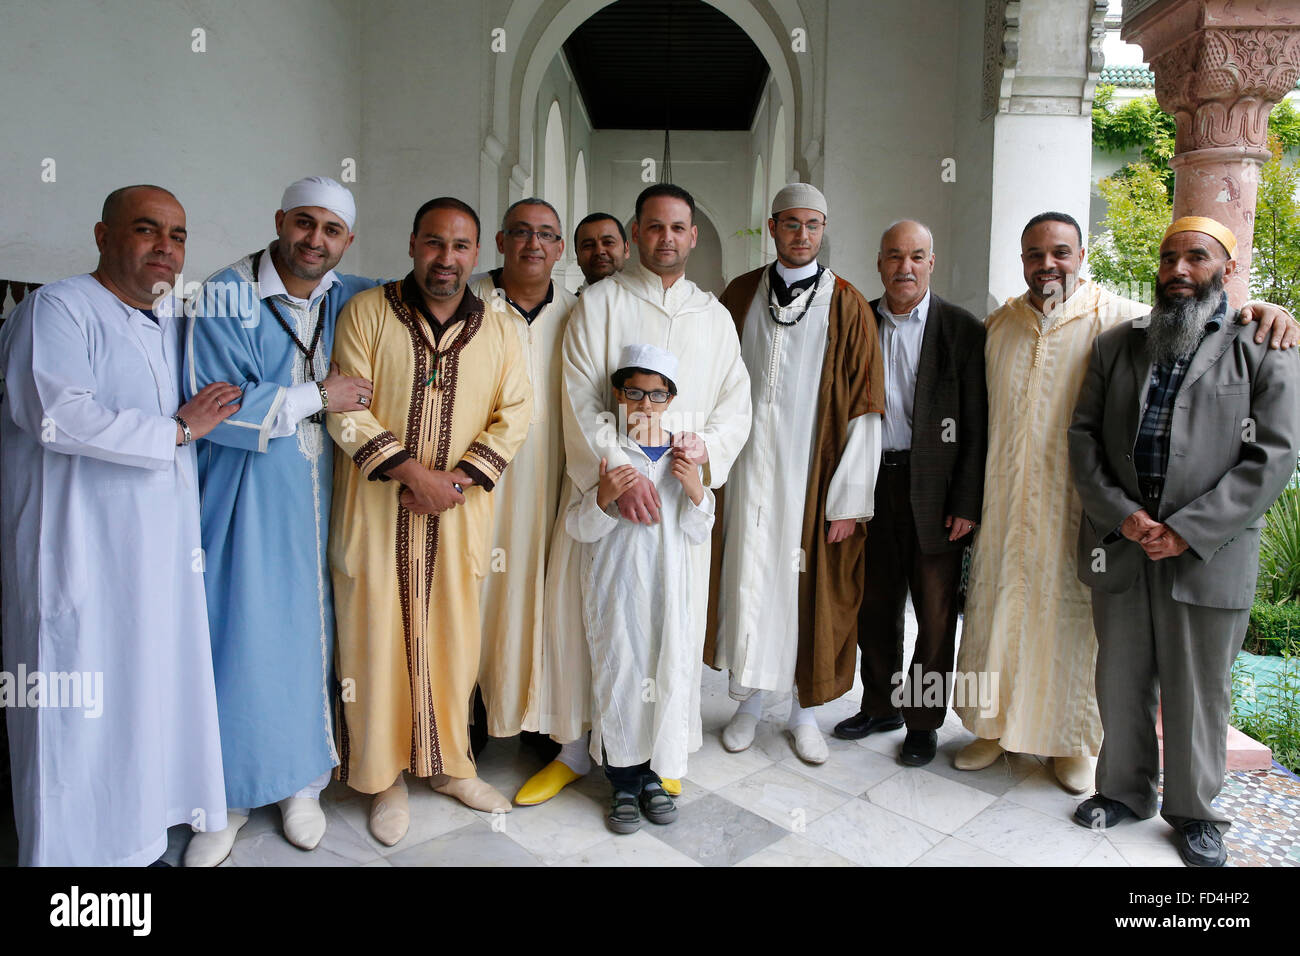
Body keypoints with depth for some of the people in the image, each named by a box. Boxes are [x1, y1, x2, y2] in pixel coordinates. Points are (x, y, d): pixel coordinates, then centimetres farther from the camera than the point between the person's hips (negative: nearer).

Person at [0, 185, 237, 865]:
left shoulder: (175, 318, 17)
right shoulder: (58, 308, -7)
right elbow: (57, 415, -22)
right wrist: (178, 430, -13)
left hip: (161, 555, 8)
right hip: (81, 557, -7)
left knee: (149, 700, 13)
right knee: (77, 714, -1)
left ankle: (134, 842, 26)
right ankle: (67, 851, 13)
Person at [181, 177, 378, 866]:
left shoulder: (353, 299, 7)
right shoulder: (224, 297, -7)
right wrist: (316, 397, -12)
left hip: (324, 498, 4)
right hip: (248, 497, -3)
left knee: (314, 634, 9)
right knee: (240, 639, 2)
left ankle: (304, 784, 26)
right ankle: (230, 797, 20)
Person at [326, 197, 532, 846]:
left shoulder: (496, 330, 7)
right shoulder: (366, 312, -1)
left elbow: (513, 416, 1)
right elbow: (346, 409, -8)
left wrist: (457, 480, -11)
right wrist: (413, 472, -17)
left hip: (458, 514, 2)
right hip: (376, 508, -2)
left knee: (452, 635, 10)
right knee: (378, 637, 5)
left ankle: (449, 763, 30)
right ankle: (384, 777, 22)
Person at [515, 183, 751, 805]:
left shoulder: (714, 316, 14)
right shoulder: (599, 303, 3)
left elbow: (736, 405, 12)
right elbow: (580, 401, -6)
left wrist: (707, 450, -9)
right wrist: (620, 471, -19)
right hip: (602, 478, -2)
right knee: (582, 608, 2)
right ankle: (576, 748, 19)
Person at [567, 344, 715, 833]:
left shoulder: (682, 456, 6)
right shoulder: (603, 452, -3)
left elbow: (698, 533, 8)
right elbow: (578, 527, -6)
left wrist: (695, 491, -9)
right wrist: (603, 498, -24)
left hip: (668, 589, 3)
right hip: (615, 589, -3)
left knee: (668, 677, 6)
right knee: (619, 677, 2)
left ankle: (654, 775, 25)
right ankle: (624, 783, 19)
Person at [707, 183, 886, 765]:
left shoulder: (847, 306, -2)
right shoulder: (740, 295, 5)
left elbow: (863, 408, -5)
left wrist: (849, 498, -10)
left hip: (810, 475, -2)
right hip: (747, 471, 2)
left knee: (810, 588, 6)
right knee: (747, 580, 8)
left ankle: (804, 711, 24)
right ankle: (750, 701, 26)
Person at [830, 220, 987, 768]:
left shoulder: (963, 331, -2)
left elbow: (977, 425, -4)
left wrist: (967, 503, -10)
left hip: (935, 492, -3)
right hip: (871, 483, 3)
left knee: (935, 614, 7)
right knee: (875, 605, 13)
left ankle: (924, 719, 24)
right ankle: (881, 705, 32)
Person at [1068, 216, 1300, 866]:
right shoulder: (1115, 345, 10)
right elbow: (1083, 434, 5)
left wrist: (1187, 531, -14)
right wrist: (1121, 515, -8)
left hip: (1207, 554, -2)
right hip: (1119, 545, 3)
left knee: (1197, 691, 8)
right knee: (1121, 681, 13)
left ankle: (1193, 811, 27)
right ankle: (1124, 789, 32)